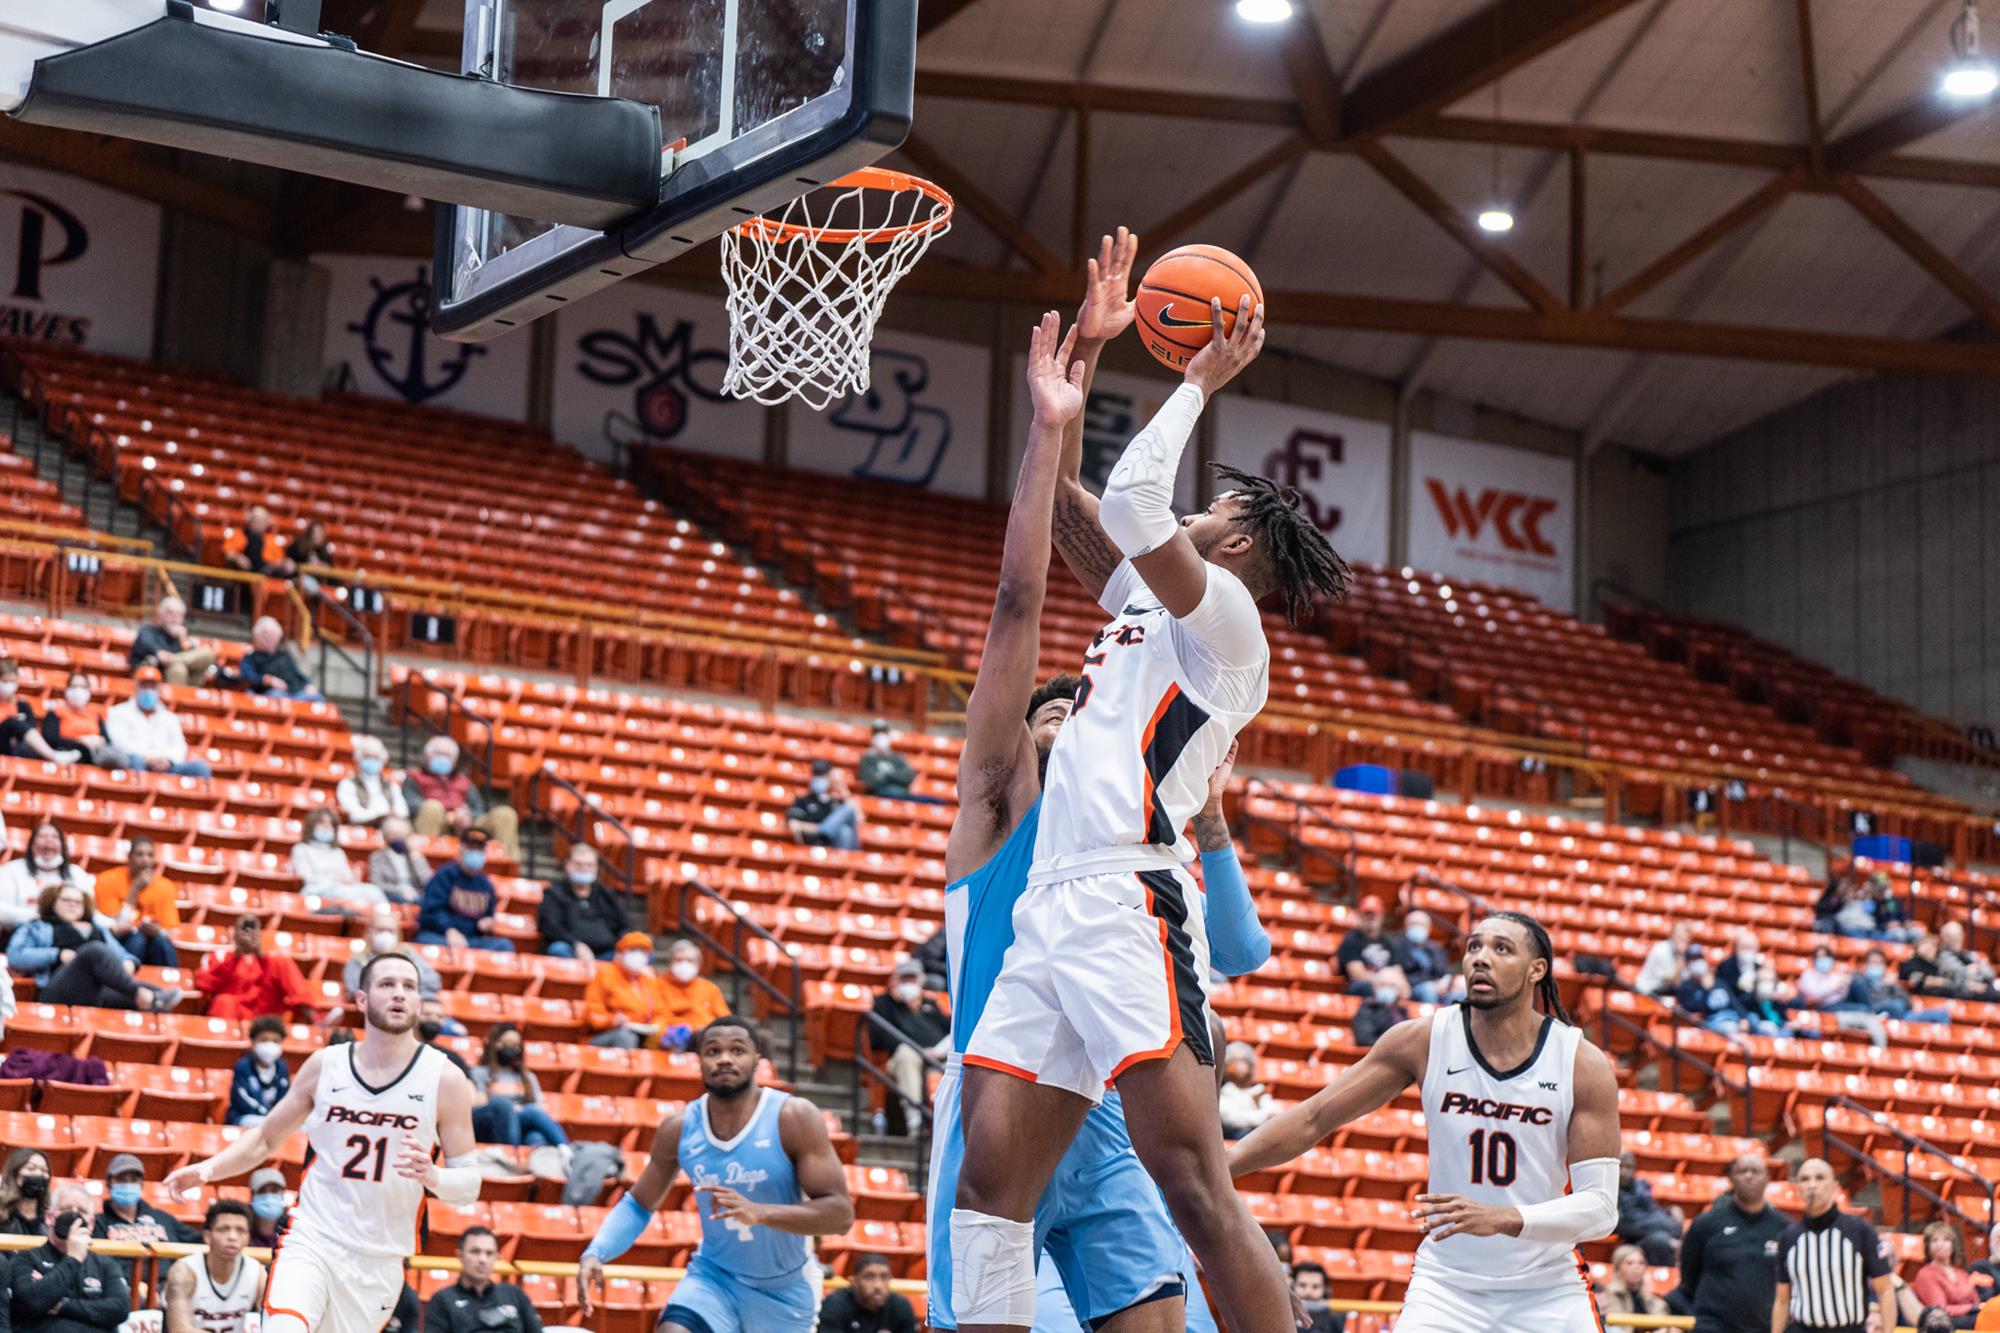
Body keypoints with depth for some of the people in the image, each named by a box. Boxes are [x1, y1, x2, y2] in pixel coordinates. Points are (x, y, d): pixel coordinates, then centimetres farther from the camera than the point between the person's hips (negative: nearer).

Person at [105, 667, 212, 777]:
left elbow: (179, 747, 16)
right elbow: (120, 742, 1)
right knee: (135, 759, -41)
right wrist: (148, 758, -15)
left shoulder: (170, 718, 30)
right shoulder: (119, 713, 19)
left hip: (166, 767, 4)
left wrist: (168, 759, -10)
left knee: (200, 766, -25)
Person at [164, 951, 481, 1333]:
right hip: (311, 1243, 0)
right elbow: (266, 1138, 15)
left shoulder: (445, 1079, -4)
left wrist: (433, 1176, -23)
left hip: (380, 1262, 0)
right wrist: (209, 1169, -3)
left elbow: (469, 1184, -1)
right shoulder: (325, 1065, 2)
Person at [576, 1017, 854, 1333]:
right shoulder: (679, 1128, -7)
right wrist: (595, 1253, -13)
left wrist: (759, 1212, -38)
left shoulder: (793, 1117, -18)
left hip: (784, 1288, -1)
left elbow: (841, 1213, -24)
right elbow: (637, 1204, 6)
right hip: (713, 1275, 1)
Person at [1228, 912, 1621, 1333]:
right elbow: (1314, 1118, -3)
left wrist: (1502, 1218, -31)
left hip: (1549, 1293, 0)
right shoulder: (1423, 1040, -7)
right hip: (1446, 1283, 0)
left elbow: (1600, 1206, -14)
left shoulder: (1585, 1067, -10)